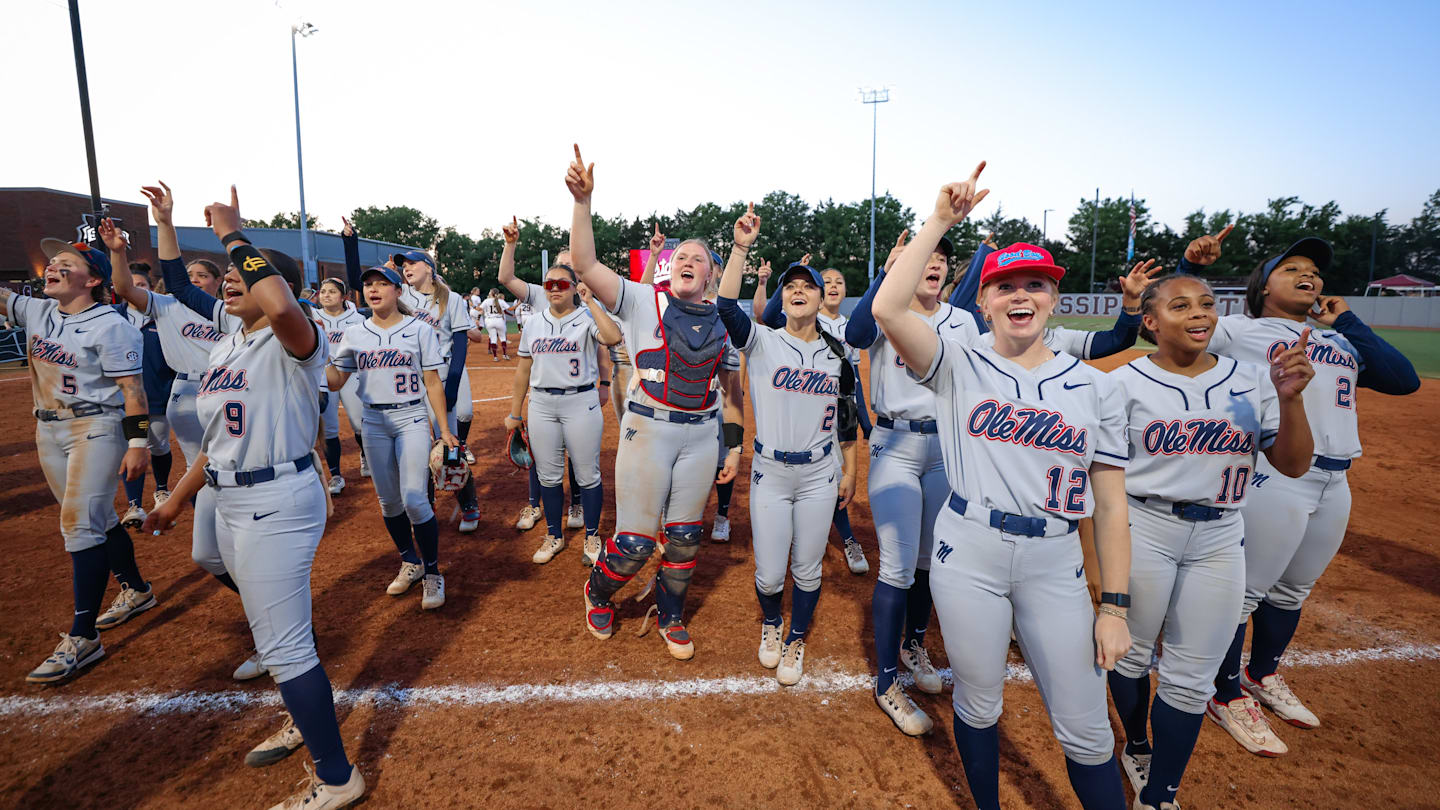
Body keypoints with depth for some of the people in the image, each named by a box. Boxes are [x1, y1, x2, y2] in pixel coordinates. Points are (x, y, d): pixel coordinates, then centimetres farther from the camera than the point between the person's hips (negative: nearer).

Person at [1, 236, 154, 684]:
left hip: (96, 429, -8)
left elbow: (133, 388, -17)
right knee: (96, 517, 16)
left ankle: (83, 637, -3)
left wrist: (138, 442, -21)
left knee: (79, 523, -10)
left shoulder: (110, 325, -13)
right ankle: (136, 589, 34)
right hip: (49, 430, 8)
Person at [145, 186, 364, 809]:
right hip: (229, 502, 10)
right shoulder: (224, 348, 13)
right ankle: (304, 721, 47)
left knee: (284, 643, -6)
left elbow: (280, 305, -42)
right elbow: (220, 437, 20)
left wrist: (233, 235, -27)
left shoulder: (296, 342, -15)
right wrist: (175, 501, 26)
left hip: (278, 502, -10)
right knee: (268, 626, 24)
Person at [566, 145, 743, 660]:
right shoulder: (643, 302, -3)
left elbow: (733, 379, 16)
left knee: (685, 535, 13)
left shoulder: (722, 319, 8)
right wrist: (583, 201, -24)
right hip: (648, 428, -3)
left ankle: (671, 616, 35)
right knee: (636, 540, 1)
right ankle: (598, 592, 34)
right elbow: (585, 265, -14)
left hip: (702, 432, 4)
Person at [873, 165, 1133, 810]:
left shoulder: (1095, 388, 3)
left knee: (1086, 732, 9)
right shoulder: (959, 368, -2)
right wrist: (940, 220, -16)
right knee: (977, 706, 16)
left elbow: (1111, 504, 3)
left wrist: (1114, 606, 1)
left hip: (1055, 566, 2)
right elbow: (887, 309, -20)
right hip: (969, 555, -1)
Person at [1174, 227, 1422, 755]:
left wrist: (1347, 322, 10)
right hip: (1271, 477, -7)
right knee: (1244, 590, 0)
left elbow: (1405, 380, 9)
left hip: (1334, 481, 7)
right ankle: (1228, 696, 16)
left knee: (1293, 591, 19)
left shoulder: (1341, 343, 19)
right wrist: (1190, 266, -18)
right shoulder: (1240, 332, 0)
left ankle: (1262, 676, 39)